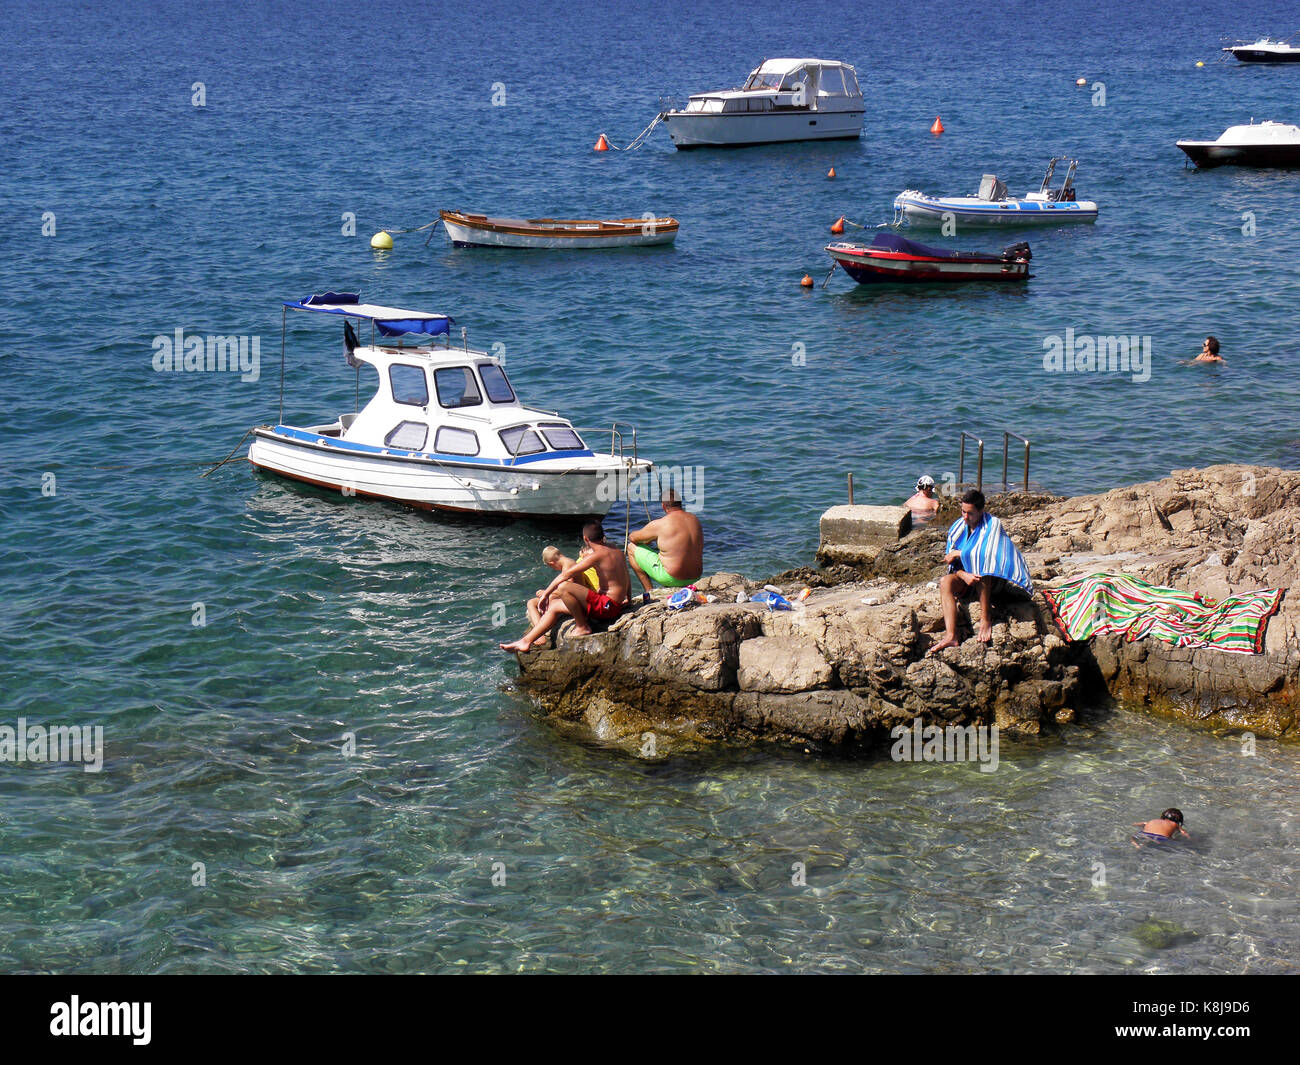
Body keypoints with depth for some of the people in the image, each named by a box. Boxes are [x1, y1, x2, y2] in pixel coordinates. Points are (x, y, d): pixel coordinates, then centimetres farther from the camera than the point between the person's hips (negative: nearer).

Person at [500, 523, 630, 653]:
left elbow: (566, 574, -15)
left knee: (563, 586, -27)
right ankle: (526, 641, 11)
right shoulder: (616, 551, 10)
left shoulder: (596, 556, -17)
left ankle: (582, 627, -9)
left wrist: (545, 594, -8)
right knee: (554, 606, 12)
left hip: (607, 606, -10)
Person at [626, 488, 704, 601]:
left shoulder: (660, 524, -15)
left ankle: (649, 591, 8)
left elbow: (634, 538, 0)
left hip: (671, 578, -6)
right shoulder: (695, 520, 4)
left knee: (631, 547, 9)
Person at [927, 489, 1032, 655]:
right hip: (966, 578, 5)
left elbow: (990, 554, -24)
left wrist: (959, 553, -15)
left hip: (992, 579, -4)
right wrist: (963, 575, -22)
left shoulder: (992, 524, -11)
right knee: (945, 581, -27)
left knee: (980, 566, -38)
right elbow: (952, 564, 1)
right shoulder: (957, 528, 3)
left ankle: (985, 618, -31)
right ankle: (950, 636, -41)